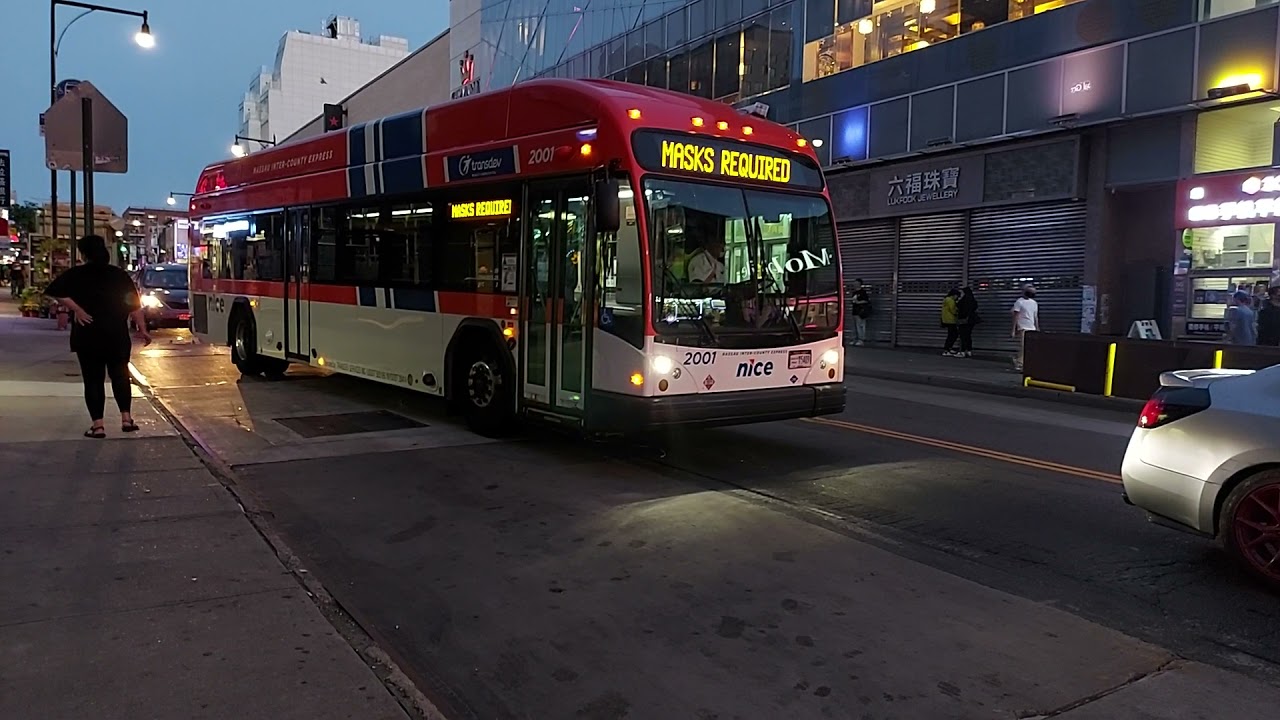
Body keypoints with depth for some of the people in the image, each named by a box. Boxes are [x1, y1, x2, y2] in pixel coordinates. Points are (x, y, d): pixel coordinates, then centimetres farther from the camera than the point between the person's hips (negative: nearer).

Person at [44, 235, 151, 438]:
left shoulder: (76, 274, -2)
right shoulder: (120, 275, 2)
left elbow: (55, 292, -15)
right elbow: (134, 305, -1)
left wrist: (76, 309, -10)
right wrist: (142, 329, 4)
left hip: (88, 335, -1)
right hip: (117, 336, 1)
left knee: (93, 380, 4)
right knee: (120, 376, 13)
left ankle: (97, 425, 1)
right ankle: (126, 418, 7)